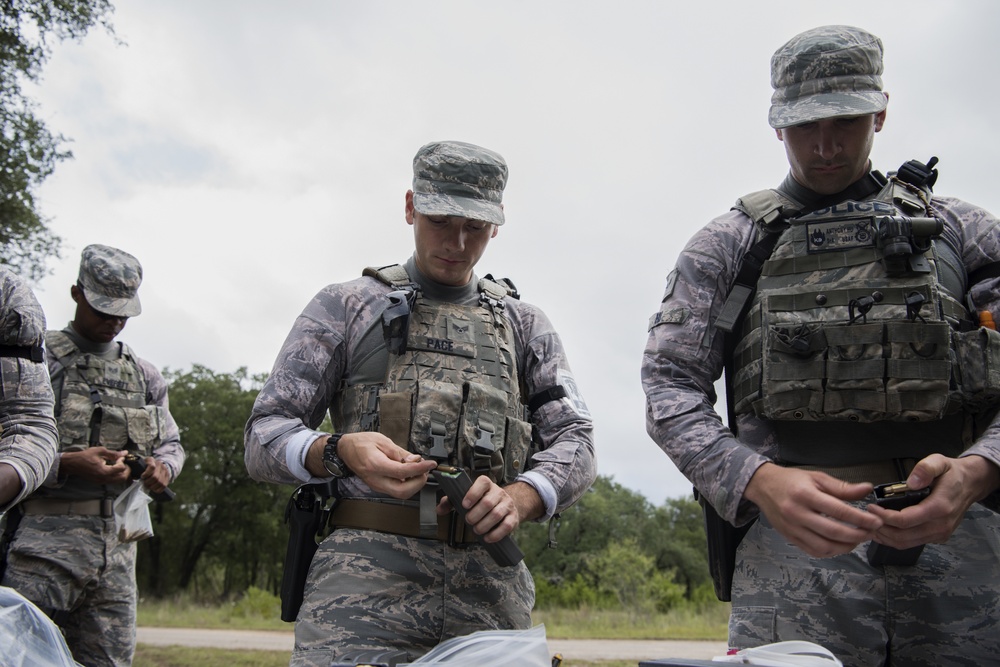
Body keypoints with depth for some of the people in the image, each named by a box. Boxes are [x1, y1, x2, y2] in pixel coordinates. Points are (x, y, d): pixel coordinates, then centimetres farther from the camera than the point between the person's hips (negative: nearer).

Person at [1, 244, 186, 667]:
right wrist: (67, 465, -18)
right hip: (46, 541, -4)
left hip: (117, 547, 5)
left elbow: (171, 442, 22)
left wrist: (163, 466, 0)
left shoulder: (143, 375, 18)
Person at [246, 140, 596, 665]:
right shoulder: (346, 307, 12)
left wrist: (519, 496, -12)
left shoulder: (524, 326, 19)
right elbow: (264, 439, 6)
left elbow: (573, 441, 10)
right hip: (366, 574, -2)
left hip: (493, 589, 3)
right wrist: (341, 452, -16)